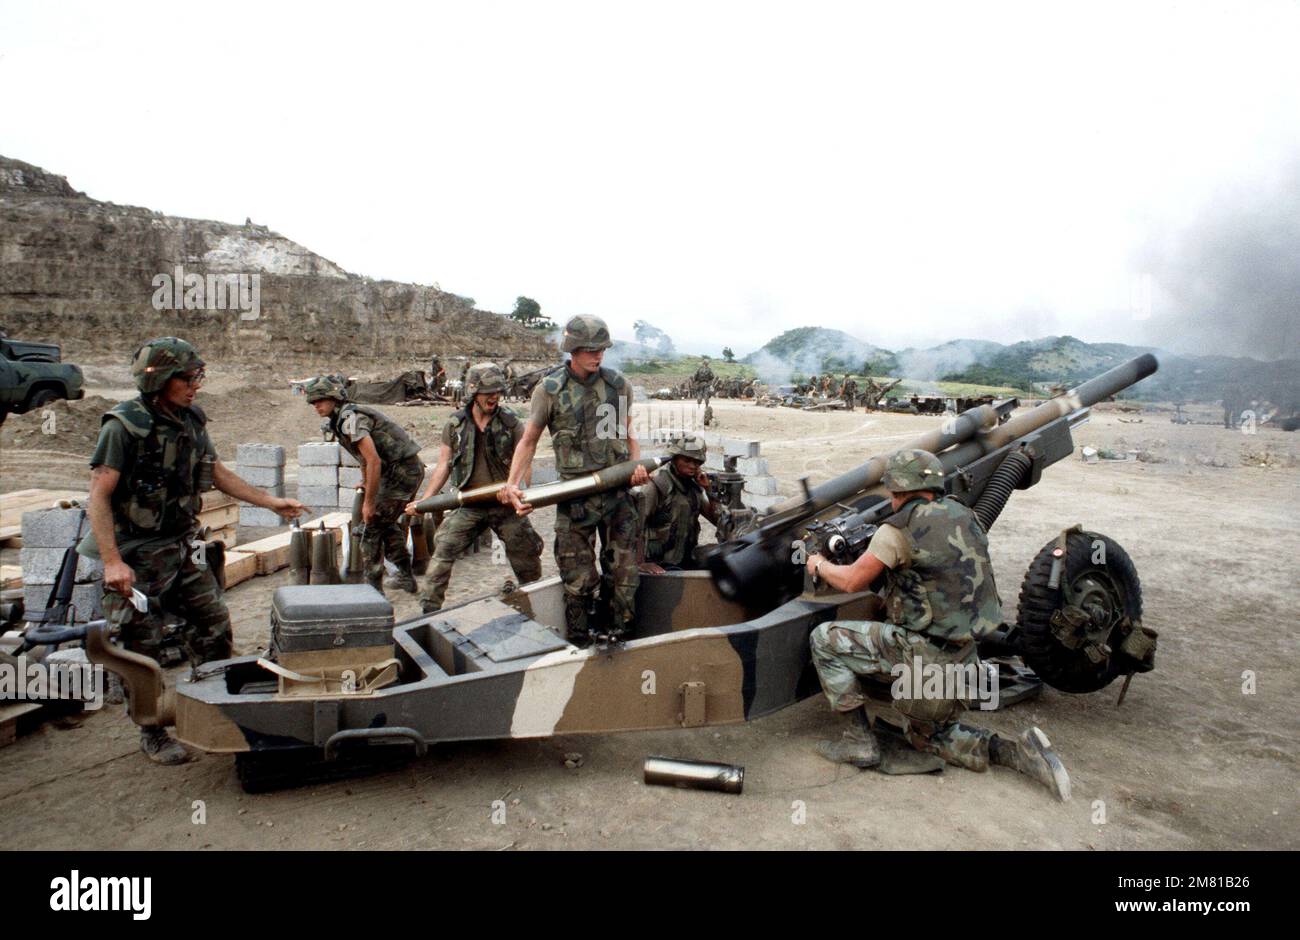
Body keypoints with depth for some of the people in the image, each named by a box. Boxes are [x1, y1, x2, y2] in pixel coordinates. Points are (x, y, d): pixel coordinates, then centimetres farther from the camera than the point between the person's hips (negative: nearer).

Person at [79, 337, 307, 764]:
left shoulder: (191, 420, 3)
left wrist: (271, 501, 9)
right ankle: (153, 734, 19)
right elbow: (99, 496, -18)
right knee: (143, 647, 4)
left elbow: (216, 472, 14)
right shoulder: (124, 425, -17)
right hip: (136, 553, -6)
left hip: (183, 547, 7)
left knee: (214, 627, 10)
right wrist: (112, 562, -24)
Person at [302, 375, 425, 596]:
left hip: (402, 471, -10)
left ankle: (373, 589, 1)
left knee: (373, 525, -6)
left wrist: (369, 502, -21)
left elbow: (374, 461, -26)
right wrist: (365, 482, 30)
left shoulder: (350, 419, -20)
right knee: (388, 523, 23)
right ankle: (406, 577, 32)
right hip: (410, 470, 10)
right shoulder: (338, 420, 12)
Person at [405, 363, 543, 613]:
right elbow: (444, 465, 4)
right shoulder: (455, 424, 1)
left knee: (527, 554, 8)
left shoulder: (511, 423, -3)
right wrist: (423, 500, -4)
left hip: (505, 504, 0)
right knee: (443, 552, -9)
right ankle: (429, 609, 0)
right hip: (469, 506, 1)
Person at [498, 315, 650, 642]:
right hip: (575, 499, -2)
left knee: (623, 575, 7)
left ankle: (616, 640, 24)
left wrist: (637, 465, -4)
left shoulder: (619, 385, 4)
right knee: (578, 580, 3)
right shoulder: (549, 390, -4)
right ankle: (578, 647, 19)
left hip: (618, 494, 3)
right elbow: (529, 441, 1)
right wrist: (512, 484, -12)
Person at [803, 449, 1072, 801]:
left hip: (923, 653, -8)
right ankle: (1015, 751, 9)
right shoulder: (963, 516, 7)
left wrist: (820, 566, 15)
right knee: (927, 734, 27)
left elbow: (852, 581, -5)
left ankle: (860, 740, 6)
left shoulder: (899, 530, -14)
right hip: (963, 658, 8)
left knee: (825, 640, 2)